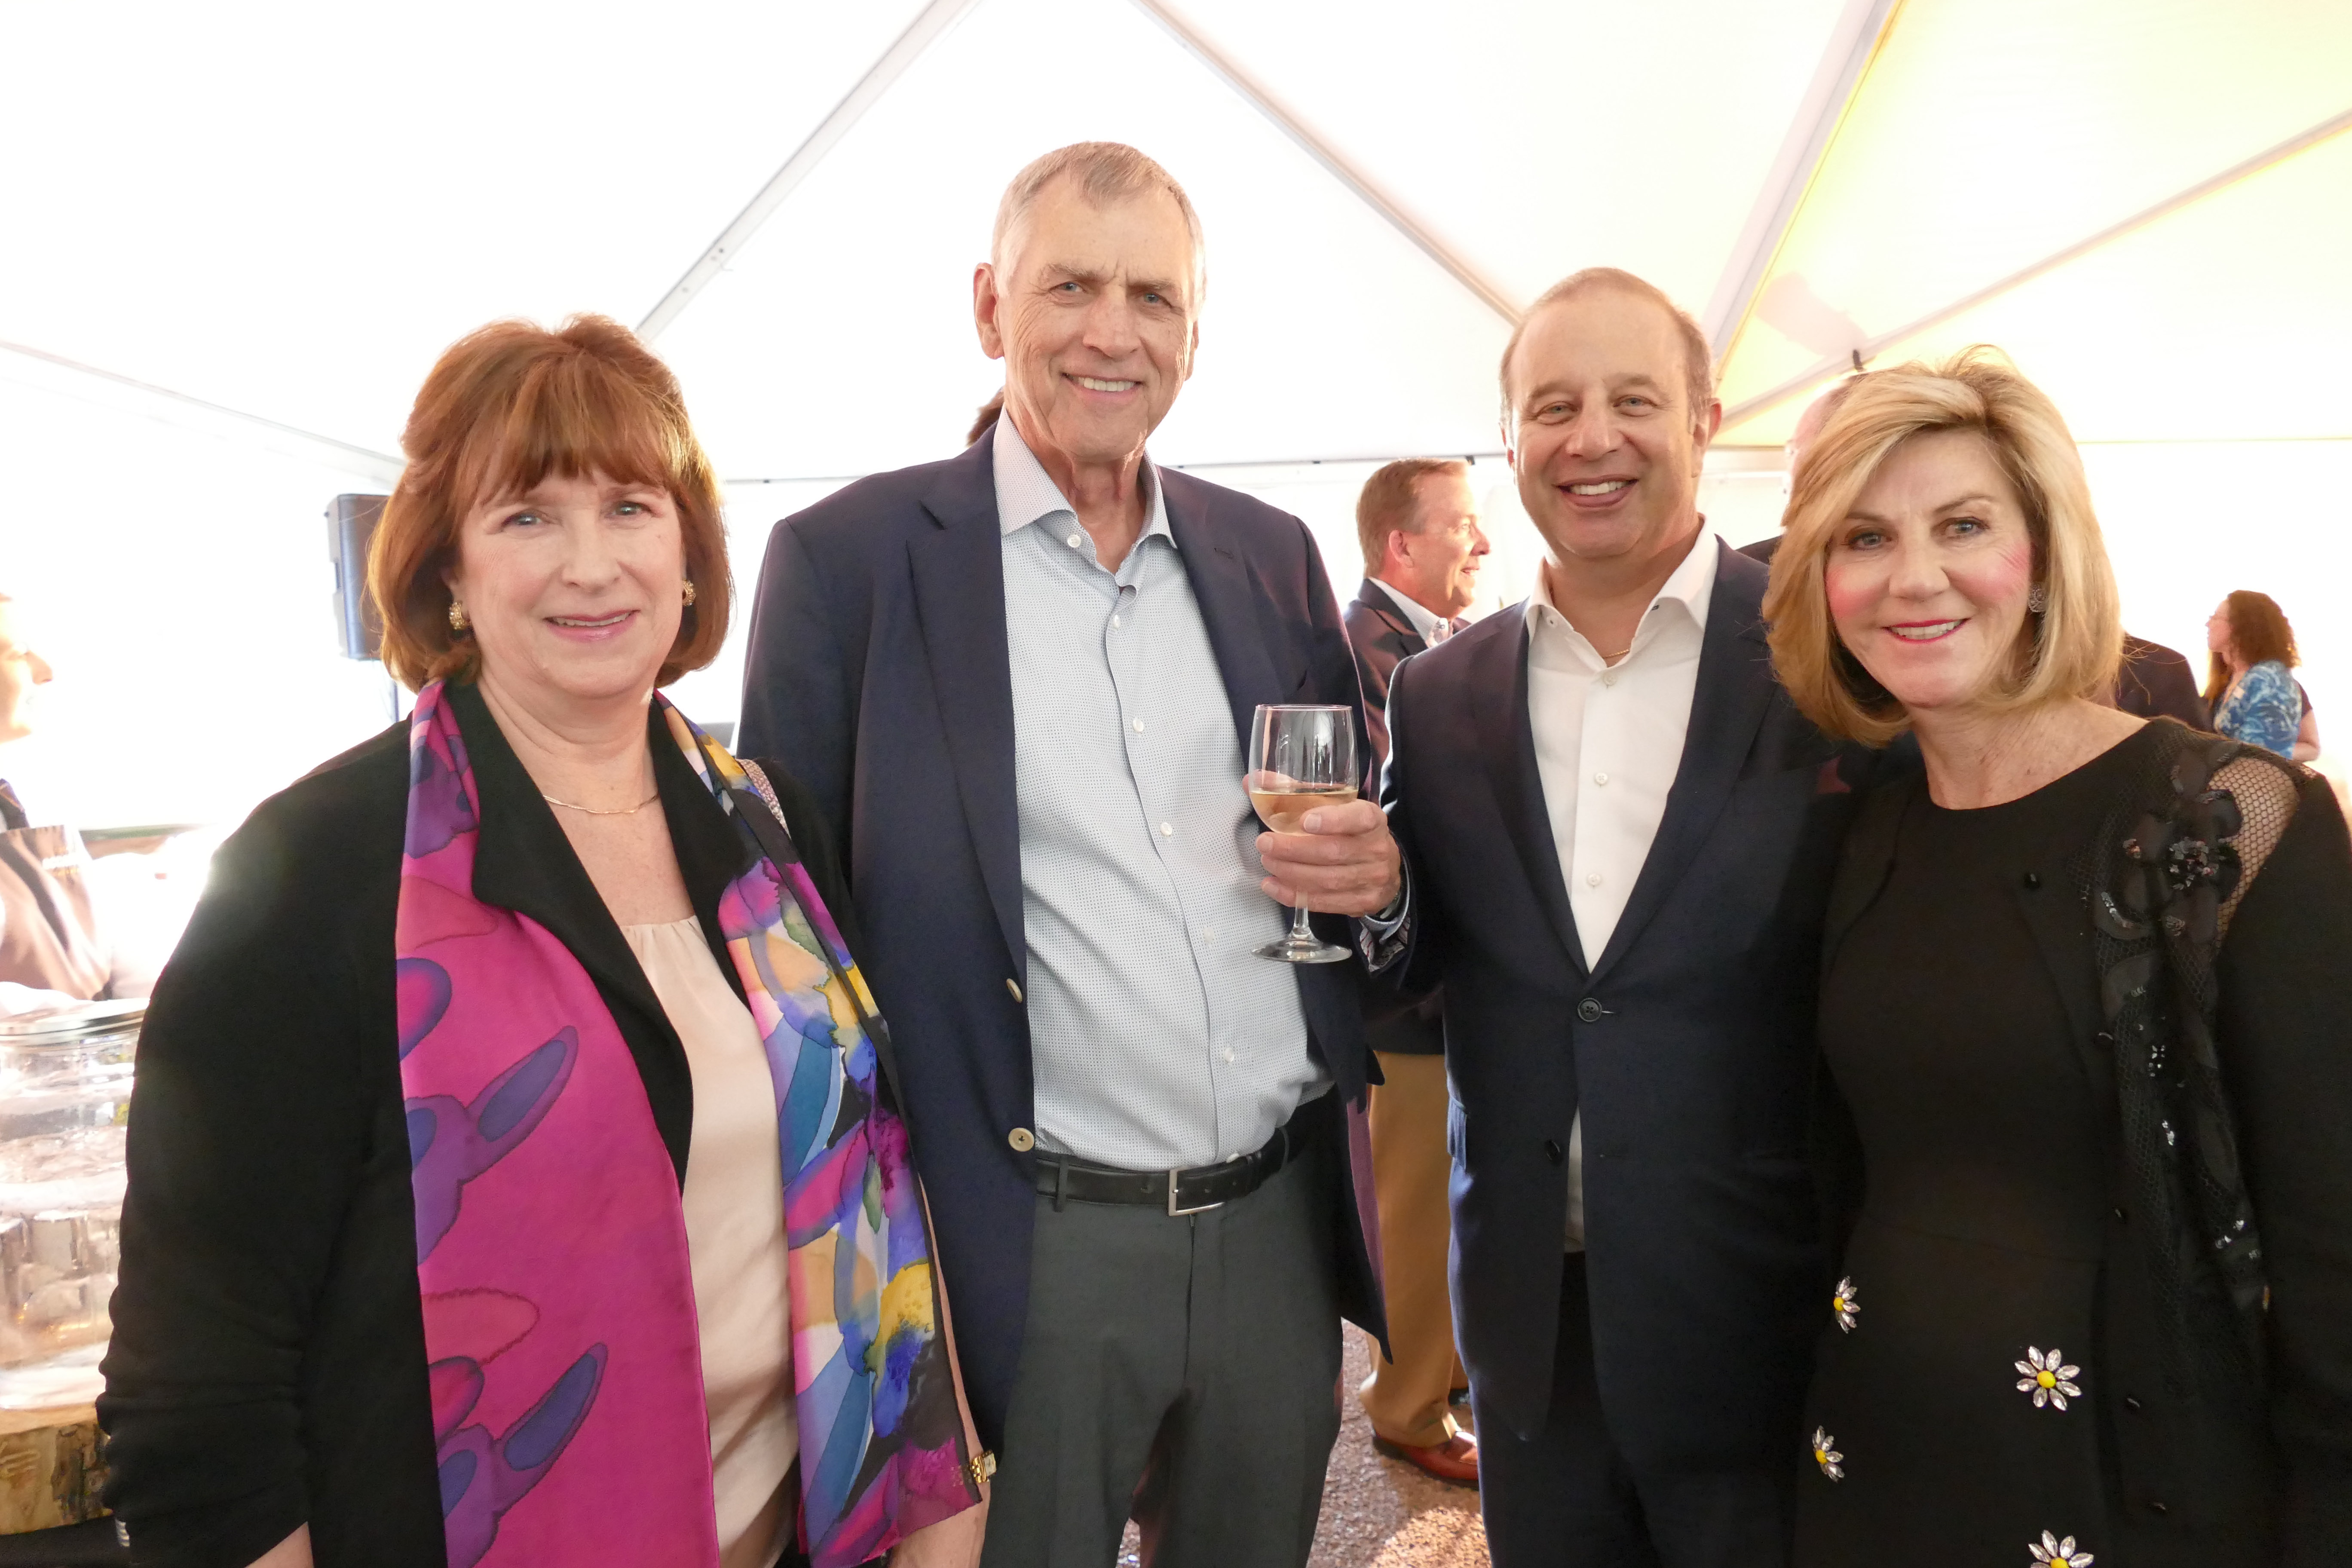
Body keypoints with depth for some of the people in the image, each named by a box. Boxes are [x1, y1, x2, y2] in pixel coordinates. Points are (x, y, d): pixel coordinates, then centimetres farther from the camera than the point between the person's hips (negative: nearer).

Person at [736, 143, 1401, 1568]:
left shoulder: (1271, 554, 7)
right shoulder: (851, 558, -6)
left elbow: (1358, 834, 16)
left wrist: (1377, 874, -8)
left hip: (1284, 1225, 5)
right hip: (1031, 1250, -4)